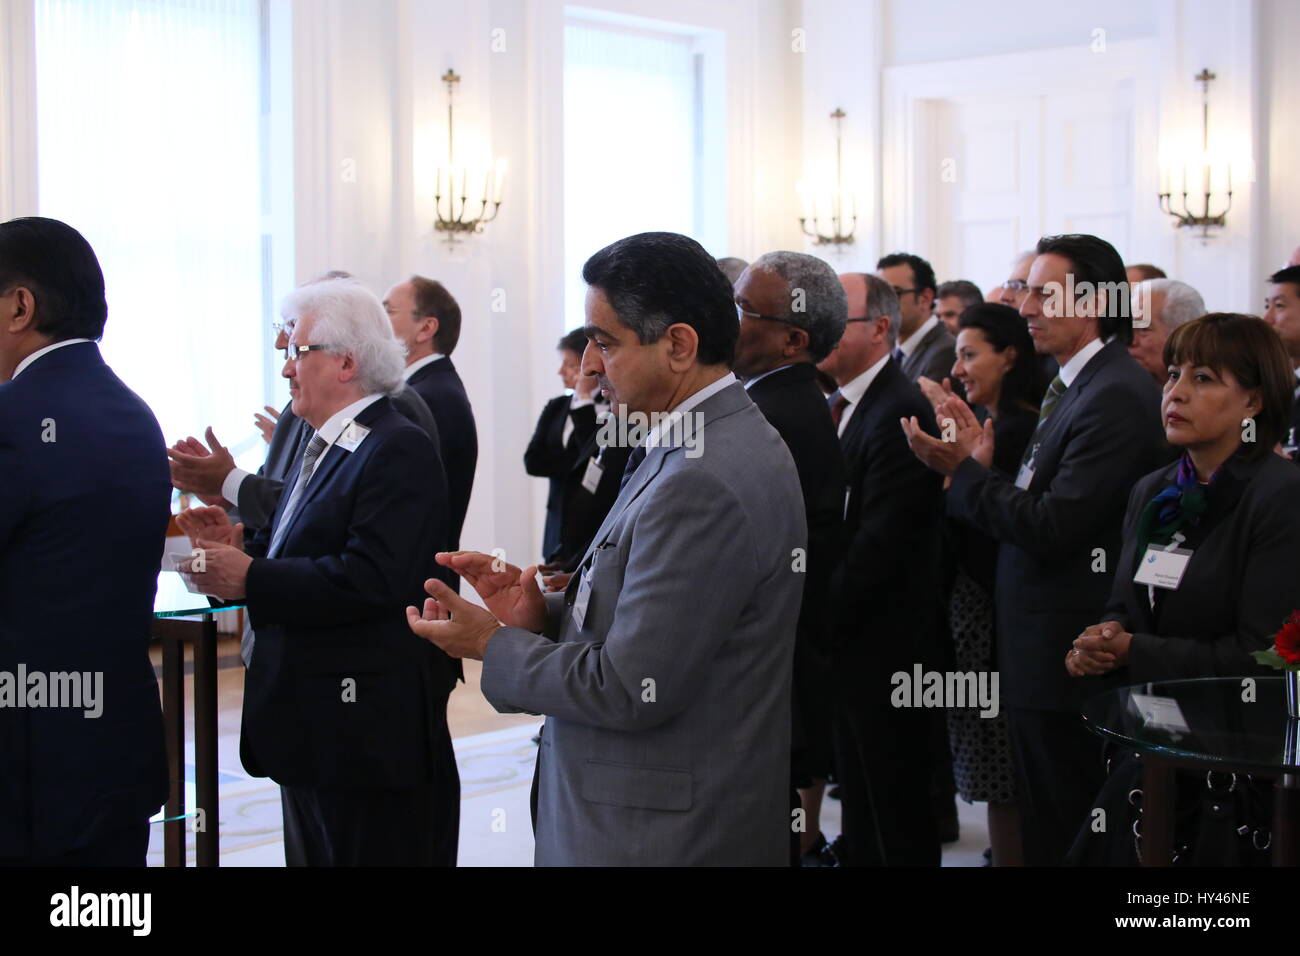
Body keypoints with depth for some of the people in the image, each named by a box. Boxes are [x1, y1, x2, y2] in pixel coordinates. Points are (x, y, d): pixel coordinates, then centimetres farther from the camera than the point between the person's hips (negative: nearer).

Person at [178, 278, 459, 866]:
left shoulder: (398, 450, -15)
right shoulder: (328, 447, 16)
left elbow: (371, 580, -26)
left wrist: (249, 579, -21)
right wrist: (244, 545, -2)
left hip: (368, 732, -10)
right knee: (313, 855, 16)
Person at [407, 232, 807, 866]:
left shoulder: (701, 482, -25)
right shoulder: (729, 440, 7)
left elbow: (631, 689, -24)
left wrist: (493, 646, -11)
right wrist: (544, 615, -2)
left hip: (667, 834, -9)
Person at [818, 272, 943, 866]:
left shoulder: (900, 413, -18)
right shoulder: (840, 407, 11)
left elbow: (879, 543, -23)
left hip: (884, 648, -9)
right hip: (844, 643, 9)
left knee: (897, 819, 3)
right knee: (858, 804, 18)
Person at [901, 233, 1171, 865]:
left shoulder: (1115, 395, -19)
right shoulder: (1078, 385, 13)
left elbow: (1052, 527, -23)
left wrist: (961, 469, -16)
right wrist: (983, 457, 3)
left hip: (1066, 661, -10)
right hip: (1041, 651, 10)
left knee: (1060, 834, 1)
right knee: (1045, 820, 19)